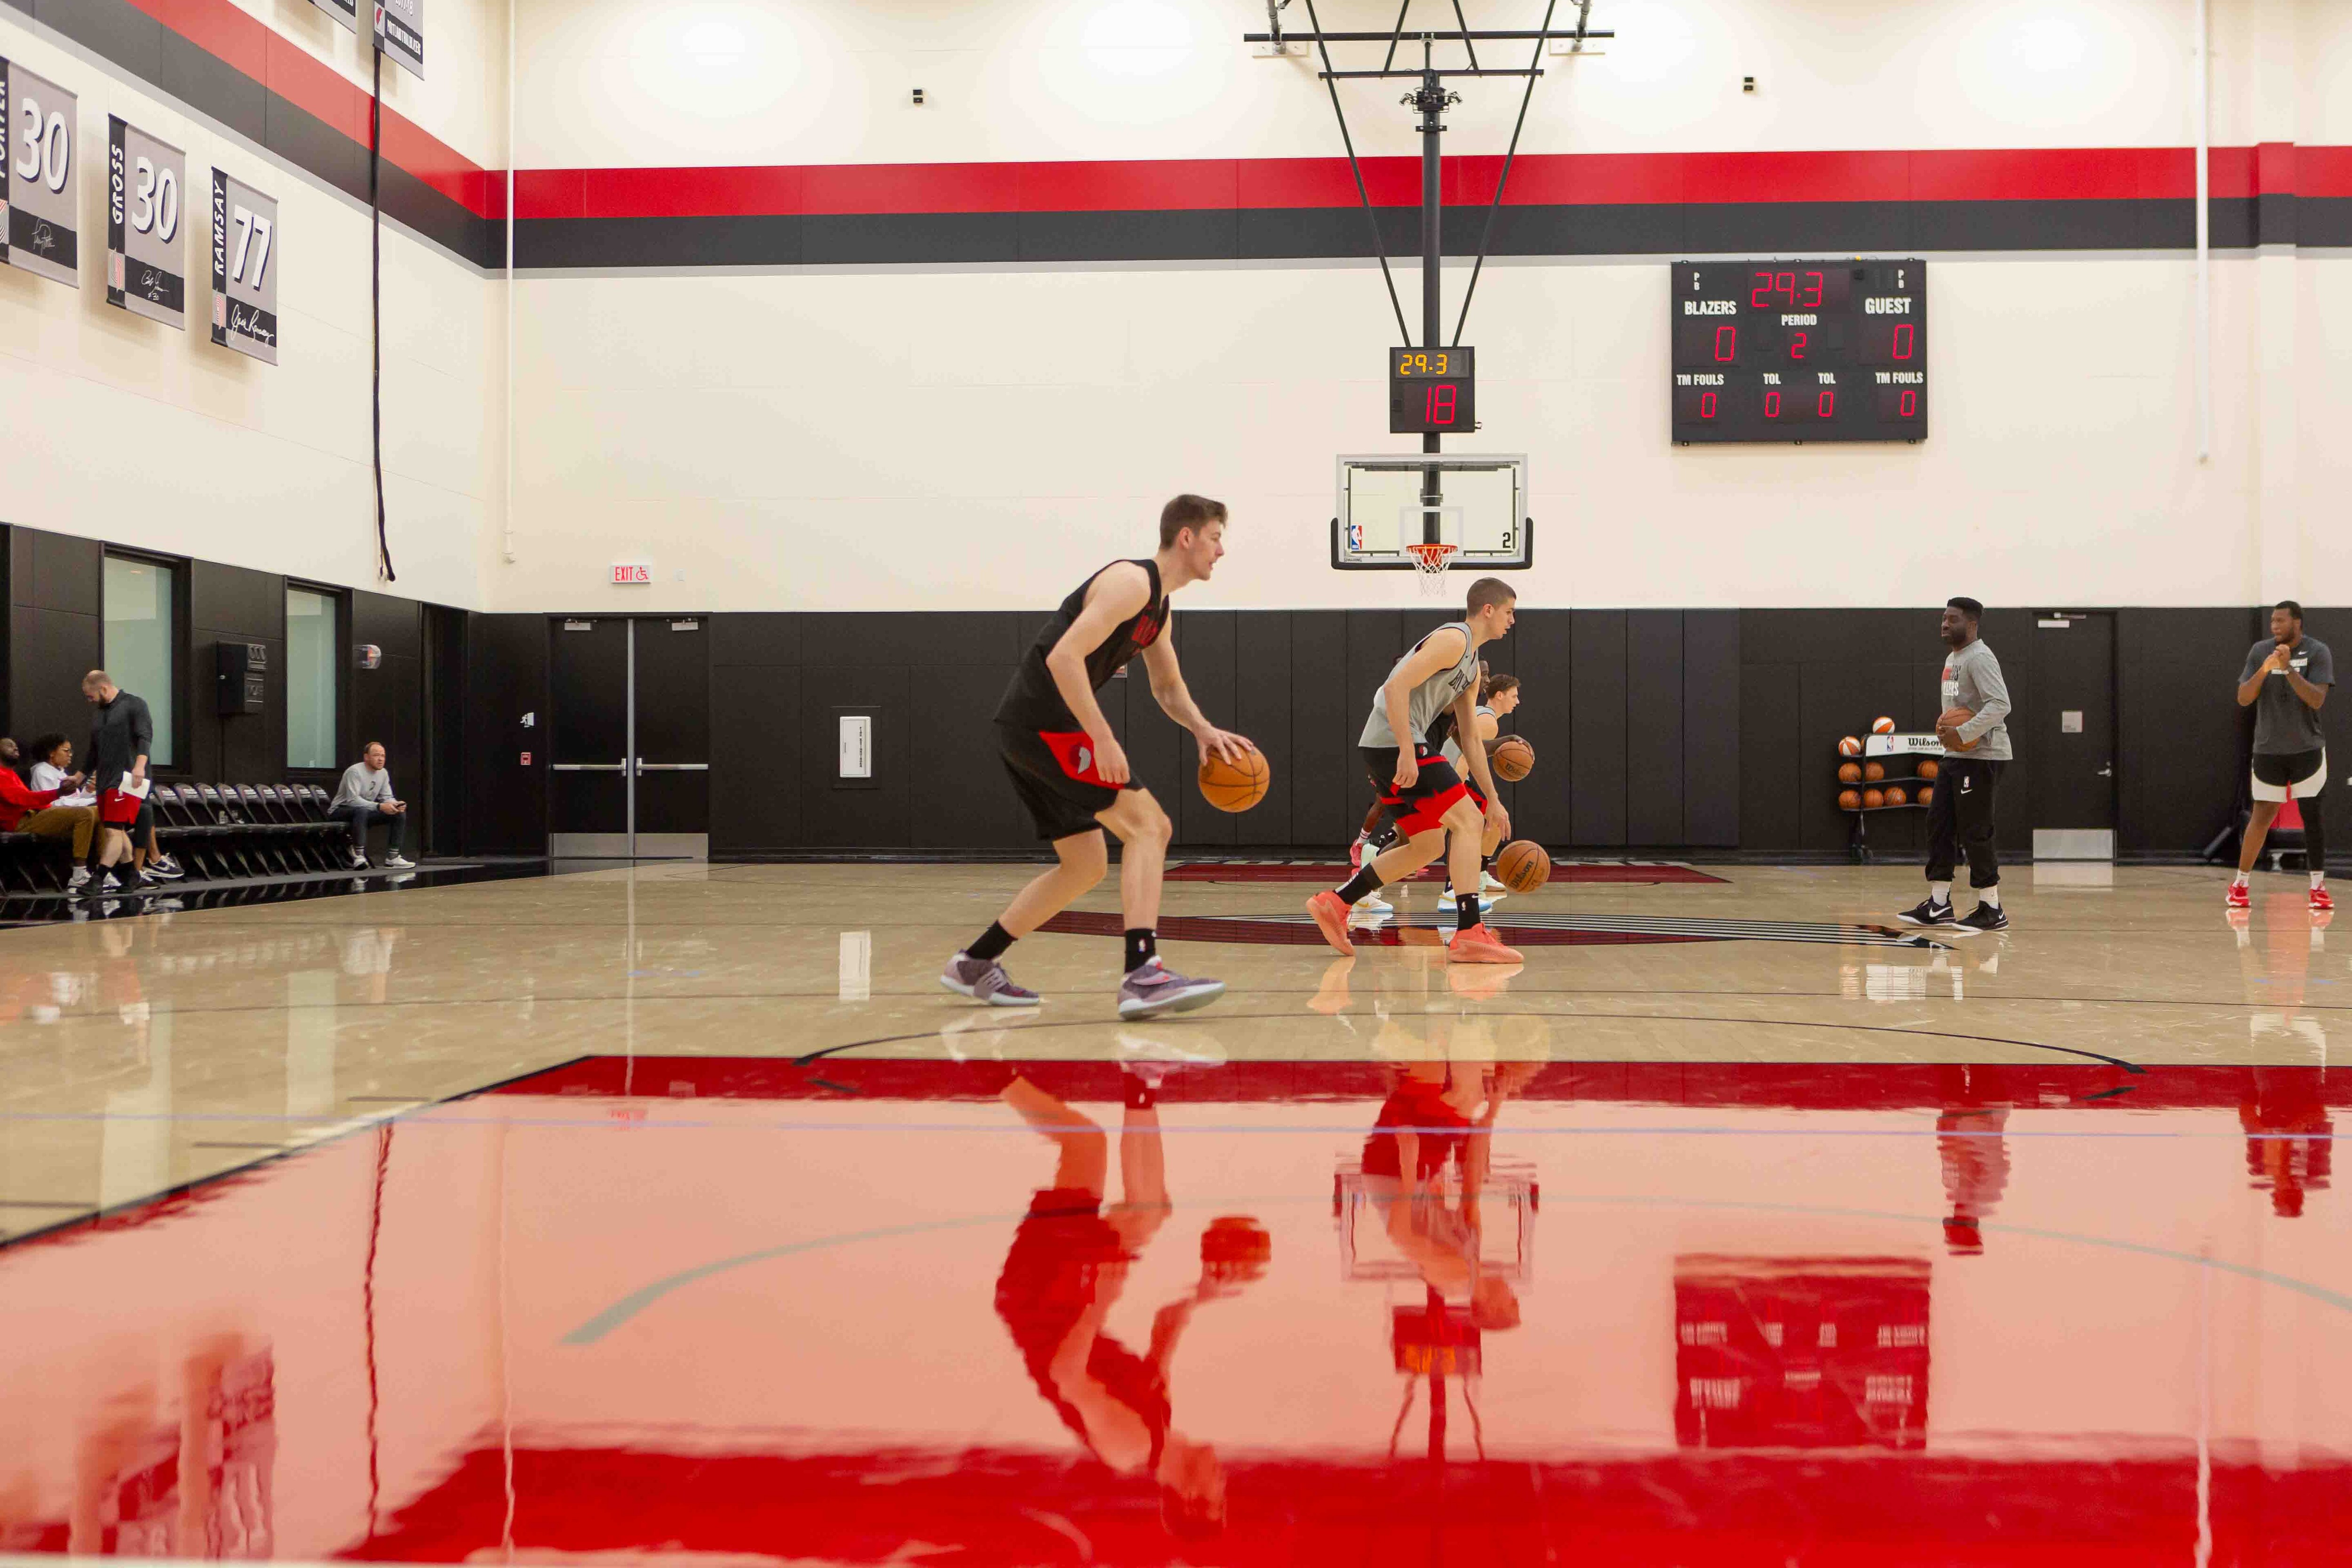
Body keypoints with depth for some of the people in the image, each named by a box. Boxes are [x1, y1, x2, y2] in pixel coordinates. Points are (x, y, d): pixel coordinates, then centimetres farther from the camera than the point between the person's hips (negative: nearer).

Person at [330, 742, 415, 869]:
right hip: (341, 811, -8)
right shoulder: (355, 772, -21)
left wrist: (396, 804, -20)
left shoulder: (383, 773, 4)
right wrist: (380, 807, -39)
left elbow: (387, 797, 6)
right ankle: (359, 856, -36)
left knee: (400, 812, -6)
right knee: (362, 811, -41)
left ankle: (392, 857, -8)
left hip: (365, 811, 8)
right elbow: (353, 800, -31)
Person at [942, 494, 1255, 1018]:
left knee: (1086, 866, 15)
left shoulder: (1157, 603, 20)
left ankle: (974, 964, 22)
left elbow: (1168, 686, 29)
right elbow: (1064, 658, -22)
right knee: (1148, 825, -15)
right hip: (1045, 724, -10)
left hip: (1029, 732, 10)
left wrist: (1204, 730, 10)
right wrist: (1103, 739, -25)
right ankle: (1143, 975, -25)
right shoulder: (1132, 582, -12)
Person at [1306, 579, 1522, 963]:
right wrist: (1407, 753, -26)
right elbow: (1397, 687, -20)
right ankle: (1470, 934, -15)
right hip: (1393, 744, -10)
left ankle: (1334, 903, 16)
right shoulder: (1453, 639, -8)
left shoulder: (1472, 667, 23)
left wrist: (1493, 799, 25)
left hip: (1388, 750, 10)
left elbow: (1472, 740, 26)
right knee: (1468, 822, -11)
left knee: (1429, 847, 15)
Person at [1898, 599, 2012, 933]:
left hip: (1981, 757, -10)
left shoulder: (1979, 658, -15)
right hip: (1955, 756, 10)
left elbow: (2000, 705, -26)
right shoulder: (1952, 659, 16)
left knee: (1975, 833, -7)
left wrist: (1962, 734, -28)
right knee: (1939, 825, 8)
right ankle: (1938, 905, 13)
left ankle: (1992, 910, 2)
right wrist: (1944, 726, 9)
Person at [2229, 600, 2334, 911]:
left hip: (2307, 749, -1)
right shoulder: (2259, 651, -1)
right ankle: (2240, 883, 10)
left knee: (2314, 815, 2)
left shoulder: (2318, 652, -7)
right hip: (2269, 749, 1)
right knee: (2263, 815, 1)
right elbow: (2243, 699, -5)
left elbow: (2317, 700, -17)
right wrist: (2264, 670, -21)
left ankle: (2319, 886, 10)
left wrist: (2288, 668, -27)